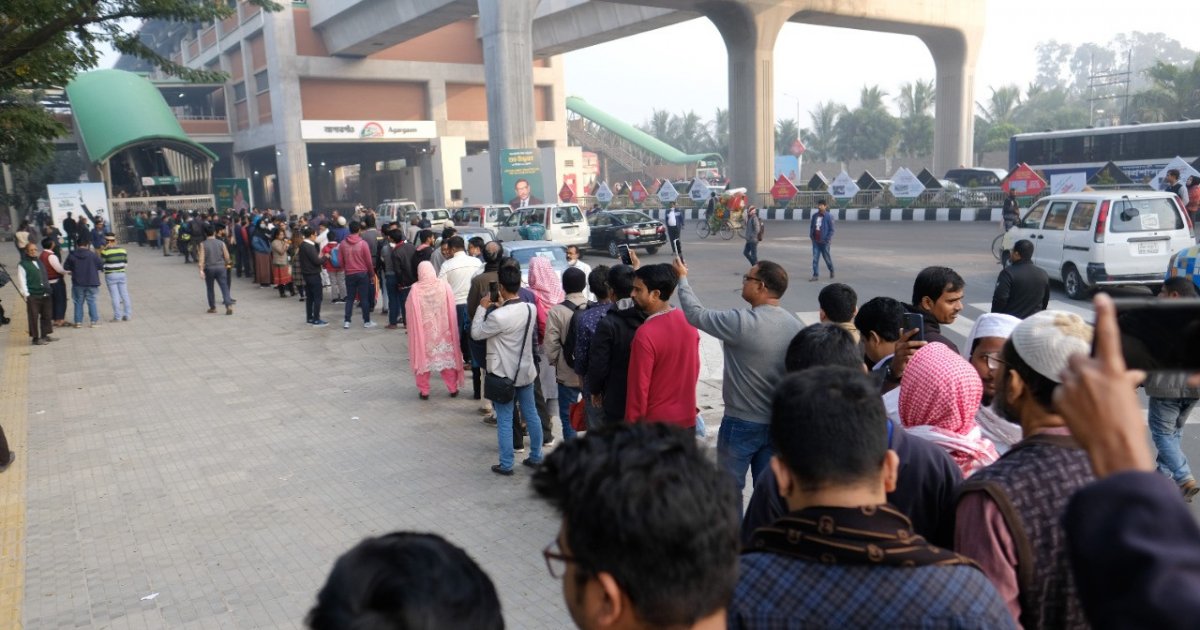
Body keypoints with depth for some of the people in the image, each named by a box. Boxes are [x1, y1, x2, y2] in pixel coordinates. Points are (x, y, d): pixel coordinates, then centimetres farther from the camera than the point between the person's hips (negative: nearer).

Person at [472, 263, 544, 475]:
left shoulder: (498, 316, -25)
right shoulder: (531, 309, -6)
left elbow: (476, 333, -9)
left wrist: (483, 308, -1)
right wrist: (501, 306, 10)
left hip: (504, 375, -6)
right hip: (526, 371, 6)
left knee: (505, 421, 5)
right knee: (531, 414, 17)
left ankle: (506, 465, 14)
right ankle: (536, 457, 28)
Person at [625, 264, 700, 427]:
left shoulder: (645, 334, -24)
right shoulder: (689, 321, -2)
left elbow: (639, 386, -19)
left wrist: (631, 424, -8)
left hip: (655, 421, -6)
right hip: (687, 416, 7)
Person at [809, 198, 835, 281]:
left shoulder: (828, 216, -10)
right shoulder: (815, 215, 5)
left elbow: (831, 229, -10)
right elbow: (812, 226, 16)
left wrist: (827, 239, -16)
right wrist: (811, 236, 4)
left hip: (824, 242, -4)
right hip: (815, 241, 4)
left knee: (826, 257, 10)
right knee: (815, 258, -1)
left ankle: (831, 271, 35)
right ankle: (816, 275, 0)